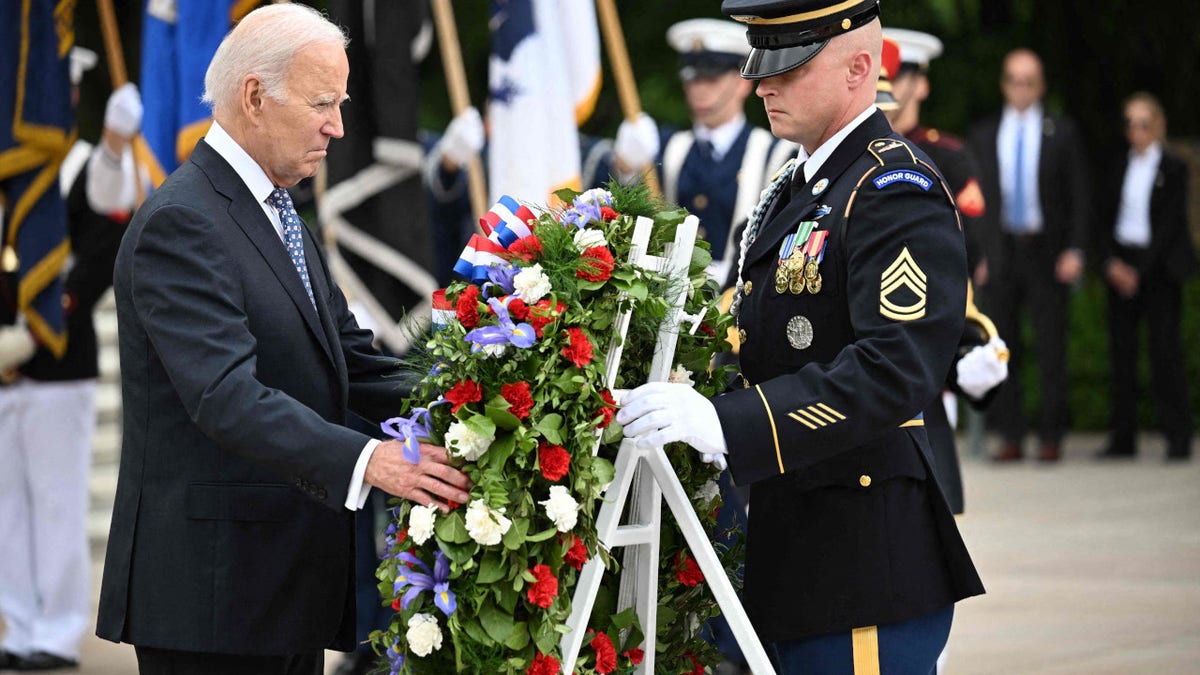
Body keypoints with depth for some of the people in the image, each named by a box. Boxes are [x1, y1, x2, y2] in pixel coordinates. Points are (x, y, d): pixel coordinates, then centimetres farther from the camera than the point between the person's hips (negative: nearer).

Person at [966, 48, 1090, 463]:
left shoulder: (1063, 133, 6)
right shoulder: (981, 136, 10)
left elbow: (1079, 195, 4)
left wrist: (1074, 250, -7)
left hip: (1047, 255, -2)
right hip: (999, 253, 2)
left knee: (1051, 349, -2)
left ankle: (1051, 438, 2)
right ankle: (1010, 437, 7)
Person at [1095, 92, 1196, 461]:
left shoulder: (1174, 168, 0)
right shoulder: (1120, 168, 13)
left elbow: (1171, 223, -6)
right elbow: (1106, 219, 11)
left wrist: (1140, 272, -11)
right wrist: (1111, 262, -6)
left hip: (1158, 266, -4)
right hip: (1120, 267, 4)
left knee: (1165, 348, -9)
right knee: (1122, 349, 1)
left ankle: (1178, 435, -5)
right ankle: (1123, 437, 4)